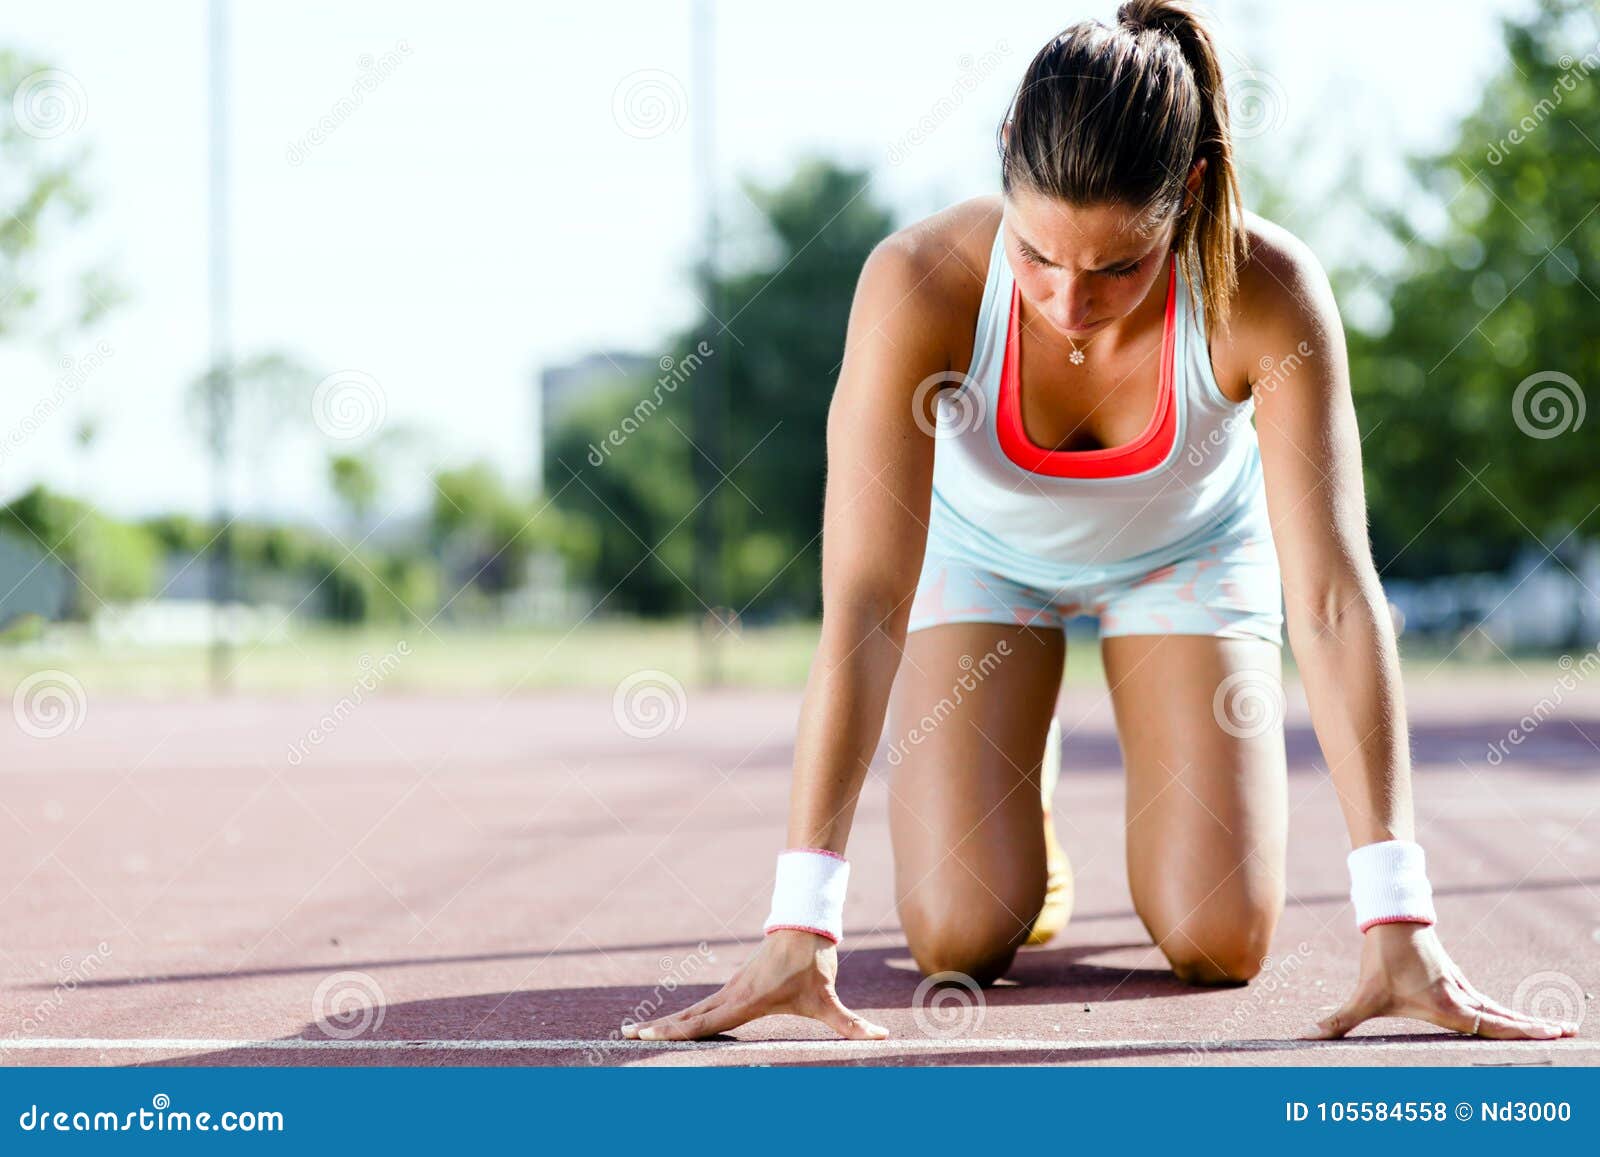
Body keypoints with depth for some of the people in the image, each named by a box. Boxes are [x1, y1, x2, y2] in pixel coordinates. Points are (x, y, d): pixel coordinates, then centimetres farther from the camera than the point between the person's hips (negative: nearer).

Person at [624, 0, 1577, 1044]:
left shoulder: (1268, 293, -36)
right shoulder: (920, 284, -38)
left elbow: (1334, 595, -36)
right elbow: (864, 604, -39)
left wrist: (1399, 925, -41)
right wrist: (800, 929, -44)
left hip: (1189, 548, 0)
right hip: (982, 545, 0)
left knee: (1216, 944, -9)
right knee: (961, 935, -12)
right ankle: (1020, 811, 24)